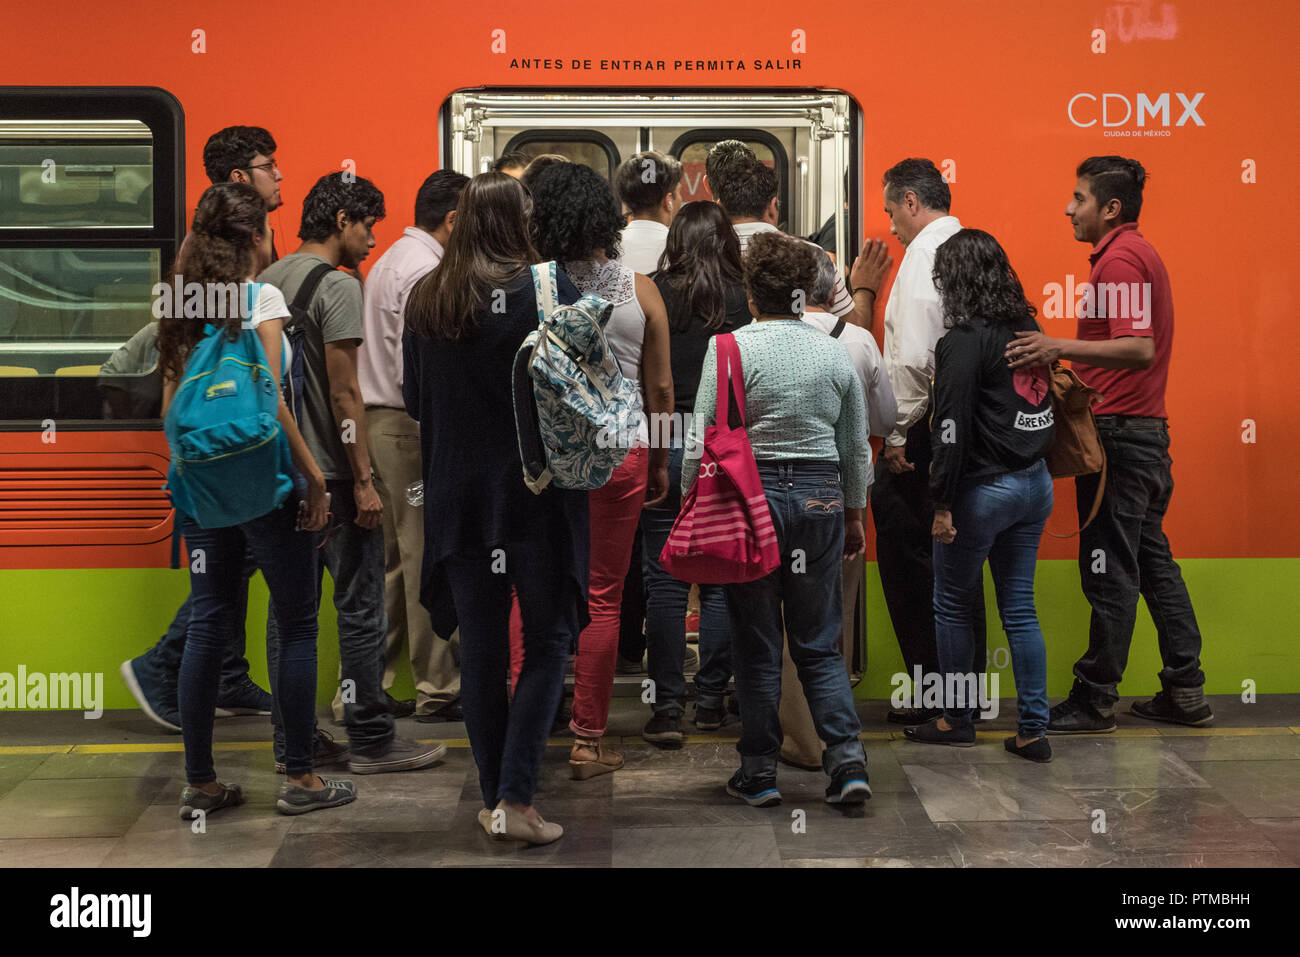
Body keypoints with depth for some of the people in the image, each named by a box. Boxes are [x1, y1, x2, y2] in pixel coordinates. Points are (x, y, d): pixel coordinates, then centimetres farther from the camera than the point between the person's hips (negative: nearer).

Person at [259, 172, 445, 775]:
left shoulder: (268, 280, 13)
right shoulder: (337, 285, -13)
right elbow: (343, 393, -17)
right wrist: (363, 480, -14)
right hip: (329, 473, -8)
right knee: (360, 607, -1)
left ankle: (292, 739, 16)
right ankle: (371, 740, 4)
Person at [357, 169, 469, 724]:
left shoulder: (391, 261, 19)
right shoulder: (425, 272, -13)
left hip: (378, 422, 10)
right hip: (409, 427, -10)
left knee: (391, 558, 12)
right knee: (428, 558, -4)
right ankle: (437, 690, 1)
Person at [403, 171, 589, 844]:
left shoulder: (423, 299, 2)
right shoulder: (547, 290, -10)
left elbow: (413, 401, 10)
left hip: (456, 496, 4)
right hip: (538, 493, -3)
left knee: (480, 649, 12)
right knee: (547, 642, 7)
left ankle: (493, 803, 19)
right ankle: (516, 799, -3)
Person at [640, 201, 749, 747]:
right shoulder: (741, 301, -3)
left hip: (664, 445, -1)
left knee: (664, 582, 3)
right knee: (720, 579, 11)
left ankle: (667, 707, 2)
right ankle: (711, 700, 17)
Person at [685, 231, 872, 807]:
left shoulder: (729, 349, -7)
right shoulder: (835, 354, 5)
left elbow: (704, 440, -8)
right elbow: (856, 447, 12)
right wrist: (854, 518, 22)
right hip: (821, 497, 3)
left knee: (755, 646, 7)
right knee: (819, 645, 11)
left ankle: (759, 772, 13)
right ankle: (847, 760, 0)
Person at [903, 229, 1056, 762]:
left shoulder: (964, 342, -15)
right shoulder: (1027, 328, 8)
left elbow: (953, 430, -17)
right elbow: (1042, 405, 13)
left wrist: (943, 504, -14)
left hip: (984, 489, -7)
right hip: (1036, 483, 7)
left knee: (952, 606, 9)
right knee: (1019, 609, 10)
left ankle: (957, 719, 18)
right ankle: (1033, 730, 10)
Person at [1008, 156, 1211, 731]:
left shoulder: (1119, 260, -14)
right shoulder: (1138, 253, 18)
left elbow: (1139, 349, -26)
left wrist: (1062, 347, -33)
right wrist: (1067, 359, 23)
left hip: (1118, 433, -11)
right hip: (1145, 430, 11)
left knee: (1110, 573, -4)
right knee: (1152, 562, 13)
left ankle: (1094, 701, 2)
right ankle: (1185, 692, 18)